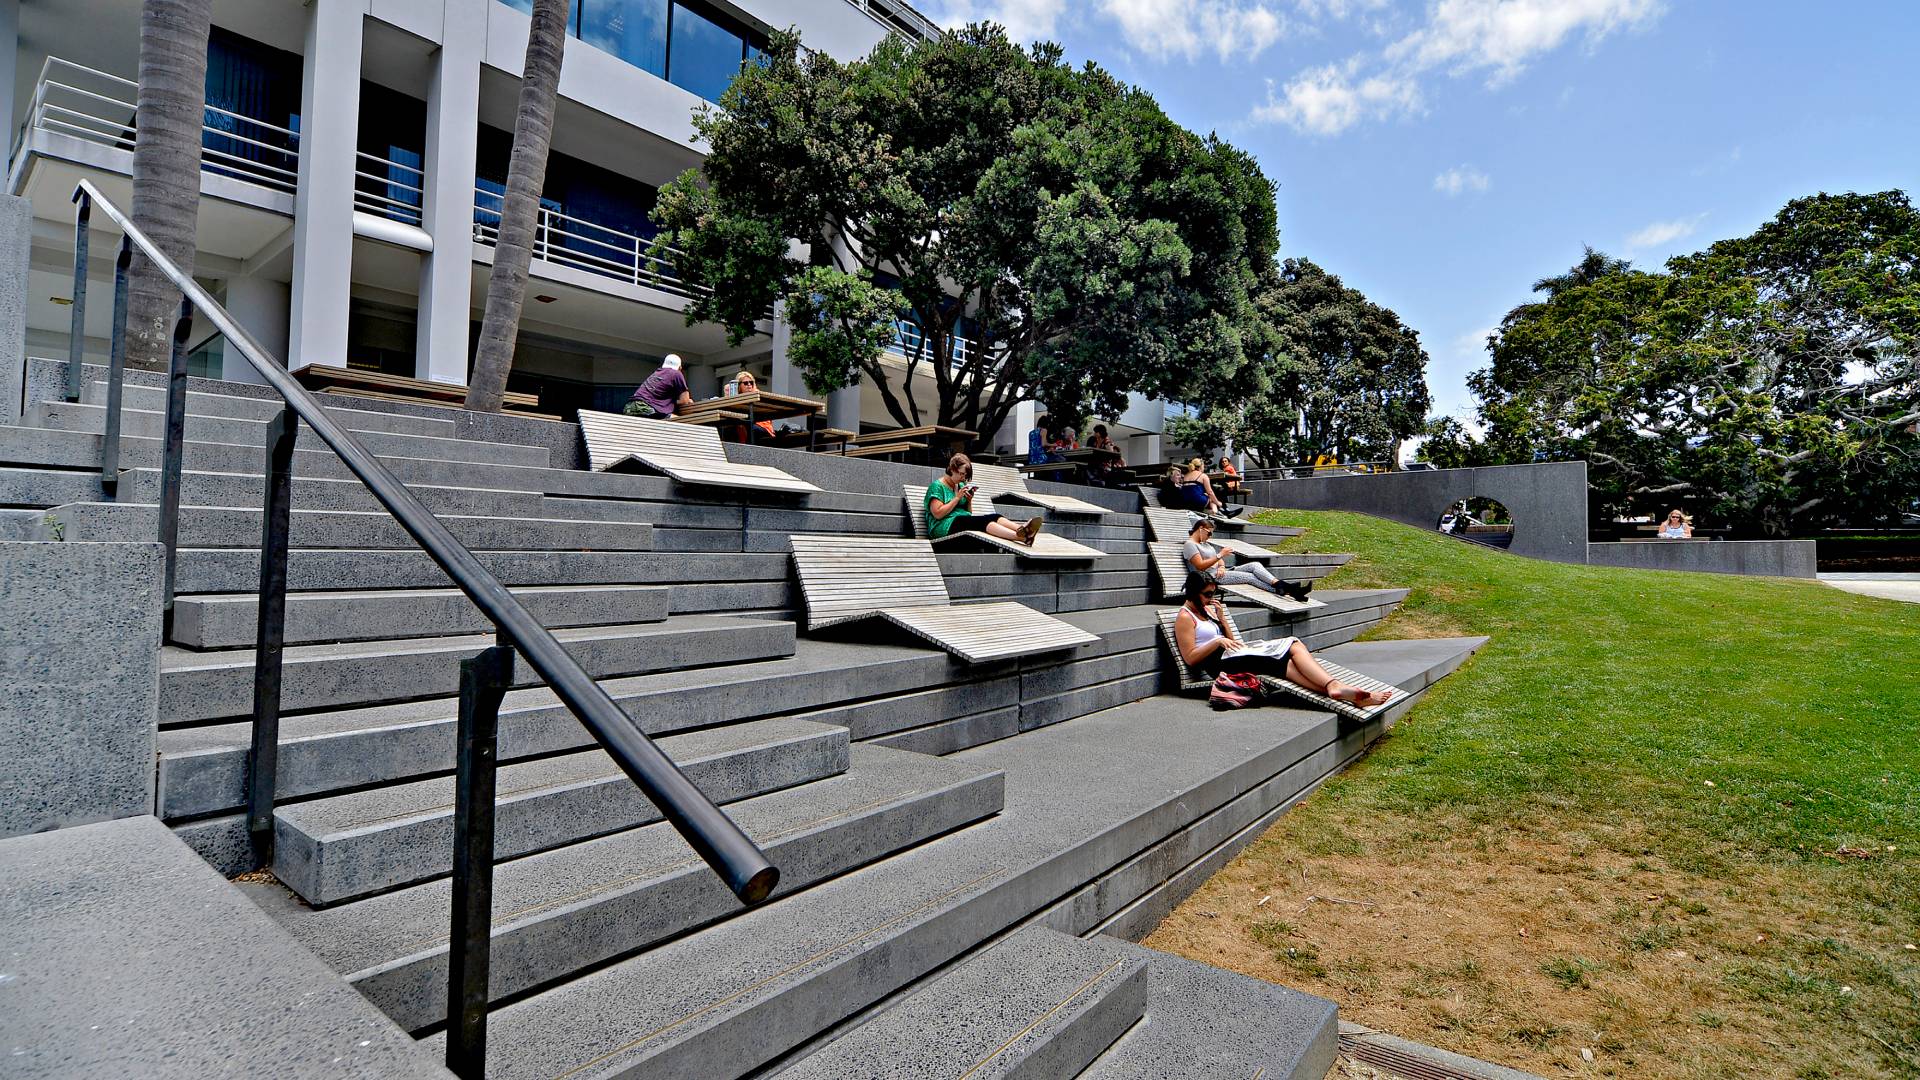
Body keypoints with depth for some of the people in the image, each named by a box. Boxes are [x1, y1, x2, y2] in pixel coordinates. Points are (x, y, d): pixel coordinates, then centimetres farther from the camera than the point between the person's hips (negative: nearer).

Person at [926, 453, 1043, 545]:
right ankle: (1020, 536, -54)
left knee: (994, 517, -21)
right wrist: (957, 498, -10)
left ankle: (1021, 530, -50)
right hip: (944, 526, -7)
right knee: (983, 520, -32)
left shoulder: (961, 486, 22)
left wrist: (969, 500, 3)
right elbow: (938, 514, -12)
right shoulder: (936, 486, 0)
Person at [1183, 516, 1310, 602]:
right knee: (1250, 577, -22)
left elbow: (1219, 560, 19)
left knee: (1254, 565, -13)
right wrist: (1220, 555, -14)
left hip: (1220, 572, 9)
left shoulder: (1205, 543, 25)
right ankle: (1286, 591, -28)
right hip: (1211, 577, -9)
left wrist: (1221, 566, -5)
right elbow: (1200, 566, -17)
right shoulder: (1189, 545, -5)